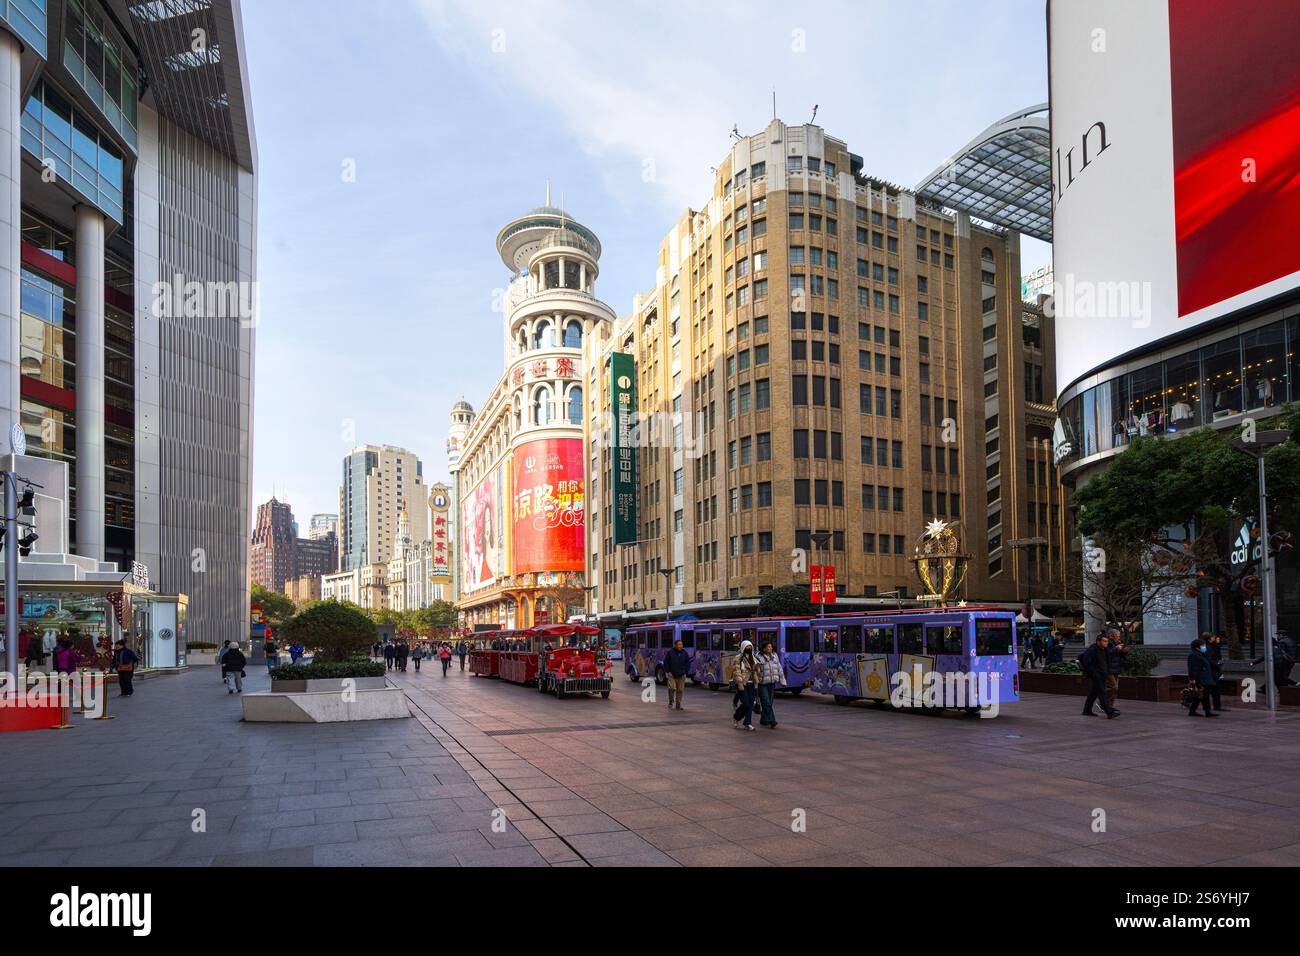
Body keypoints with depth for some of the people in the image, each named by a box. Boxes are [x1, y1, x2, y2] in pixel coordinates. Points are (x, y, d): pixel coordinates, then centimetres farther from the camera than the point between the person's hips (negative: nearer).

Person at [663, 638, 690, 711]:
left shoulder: (685, 653, 3)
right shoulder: (670, 653, -5)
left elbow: (688, 663, 11)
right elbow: (665, 663, 1)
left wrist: (686, 672, 3)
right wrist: (668, 671, -3)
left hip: (681, 675, 3)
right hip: (672, 675, -3)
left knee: (680, 690, 2)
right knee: (672, 688, -13)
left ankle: (678, 704, 14)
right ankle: (670, 702, 9)